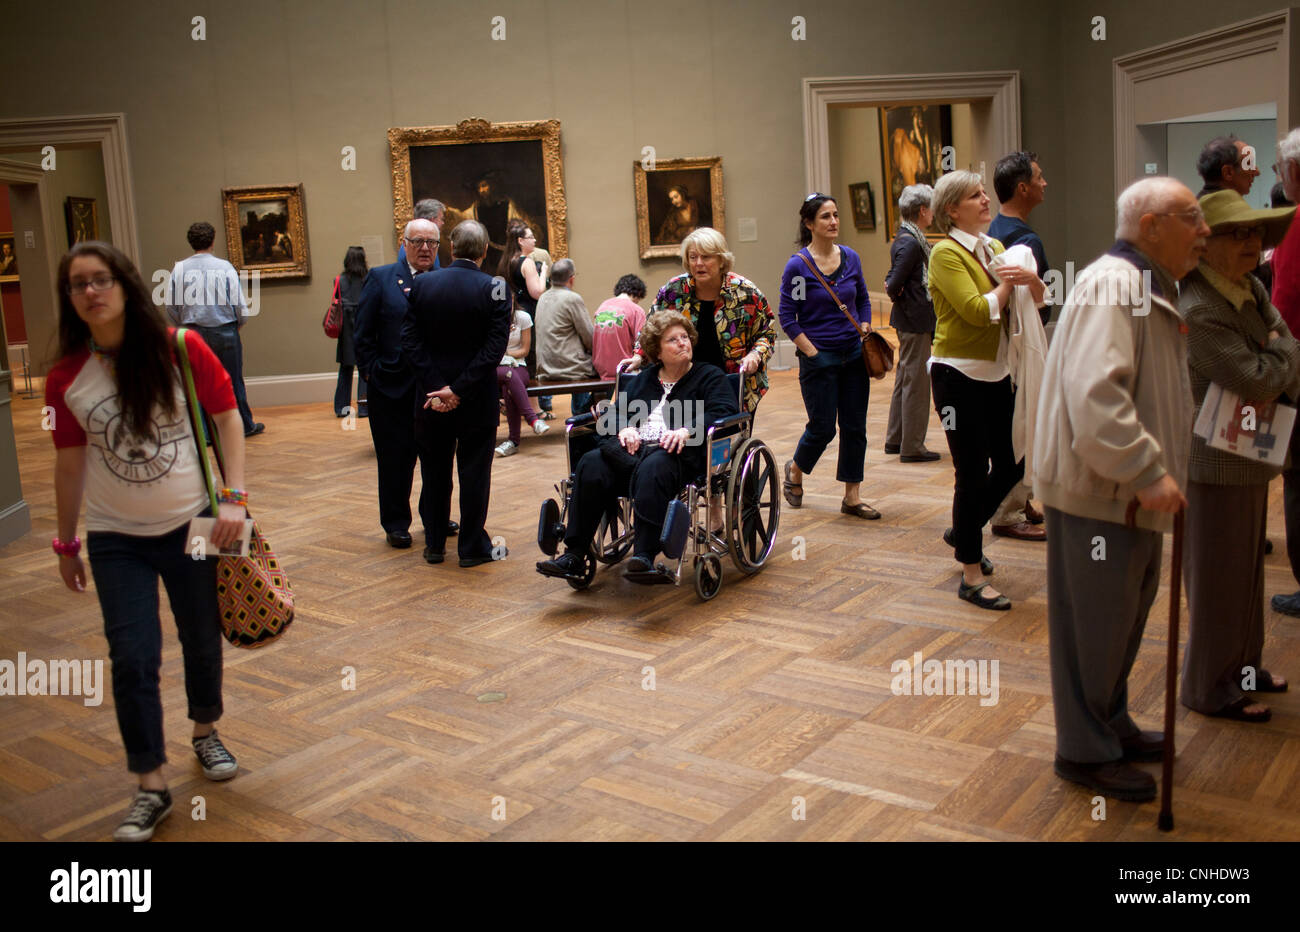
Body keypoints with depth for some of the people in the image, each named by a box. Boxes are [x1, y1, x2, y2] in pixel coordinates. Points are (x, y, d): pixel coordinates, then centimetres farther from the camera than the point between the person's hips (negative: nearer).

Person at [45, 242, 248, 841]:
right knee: (133, 660, -1)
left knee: (202, 640, 14)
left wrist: (234, 496, -12)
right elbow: (69, 462, 4)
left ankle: (205, 733, 41)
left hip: (191, 523, 0)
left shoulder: (179, 348, -10)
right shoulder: (65, 379, -5)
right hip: (115, 539, 1)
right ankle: (152, 788, 12)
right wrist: (66, 544, 10)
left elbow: (227, 416, -4)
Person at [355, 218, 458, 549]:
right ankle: (396, 524, 22)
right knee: (395, 458, 8)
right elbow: (363, 335, 1)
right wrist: (372, 373, -4)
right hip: (393, 387, -2)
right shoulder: (380, 278, 0)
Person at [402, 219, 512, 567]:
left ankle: (433, 544, 24)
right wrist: (459, 389, -14)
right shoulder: (494, 290, -11)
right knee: (474, 473, 7)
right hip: (477, 400, -2)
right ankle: (472, 547, 15)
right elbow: (495, 347, -17)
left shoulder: (422, 285, -3)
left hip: (432, 396, 3)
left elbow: (410, 340, -6)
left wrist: (435, 388, -8)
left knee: (435, 473, 15)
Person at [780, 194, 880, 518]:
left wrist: (865, 328, 3)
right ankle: (795, 471, 31)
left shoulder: (851, 258, 5)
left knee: (855, 427, 5)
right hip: (819, 359, -5)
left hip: (853, 355, 5)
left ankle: (852, 497, 15)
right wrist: (813, 352, -12)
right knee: (822, 428, 1)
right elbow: (788, 318, -8)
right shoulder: (798, 265, -9)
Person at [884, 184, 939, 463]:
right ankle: (912, 447, 5)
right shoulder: (911, 243, -19)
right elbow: (894, 284, -24)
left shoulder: (904, 239, 12)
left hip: (907, 320, 10)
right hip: (916, 320, -10)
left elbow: (894, 279, 16)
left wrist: (894, 289, -1)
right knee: (916, 383, -2)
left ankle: (895, 440, 27)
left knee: (904, 379, 17)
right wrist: (898, 296, -6)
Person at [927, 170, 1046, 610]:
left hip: (997, 373, 8)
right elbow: (978, 311, -23)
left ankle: (964, 533, 36)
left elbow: (1038, 299, 7)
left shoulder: (994, 247, 12)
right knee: (973, 473, -2)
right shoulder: (946, 253, -12)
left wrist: (1031, 280, -14)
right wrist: (1007, 283, -7)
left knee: (1011, 464, 12)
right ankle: (971, 578, 9)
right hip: (960, 375, -8)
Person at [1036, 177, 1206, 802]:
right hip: (1096, 491, -11)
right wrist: (1148, 472, -28)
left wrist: (1155, 472, 20)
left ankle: (1111, 724, 38)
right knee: (1094, 623, 2)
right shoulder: (1110, 287, -20)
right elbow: (1095, 397, -31)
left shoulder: (1148, 289, 16)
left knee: (1125, 614, 21)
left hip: (1129, 491, 11)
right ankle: (1085, 752, 17)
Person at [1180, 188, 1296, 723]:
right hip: (1216, 463, -9)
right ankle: (1210, 688, 18)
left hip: (1249, 455, 9)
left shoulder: (1252, 289, 8)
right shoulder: (1197, 310, -22)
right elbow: (1256, 377, -25)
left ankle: (1240, 667, 37)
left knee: (1246, 568, 21)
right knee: (1218, 577, 3)